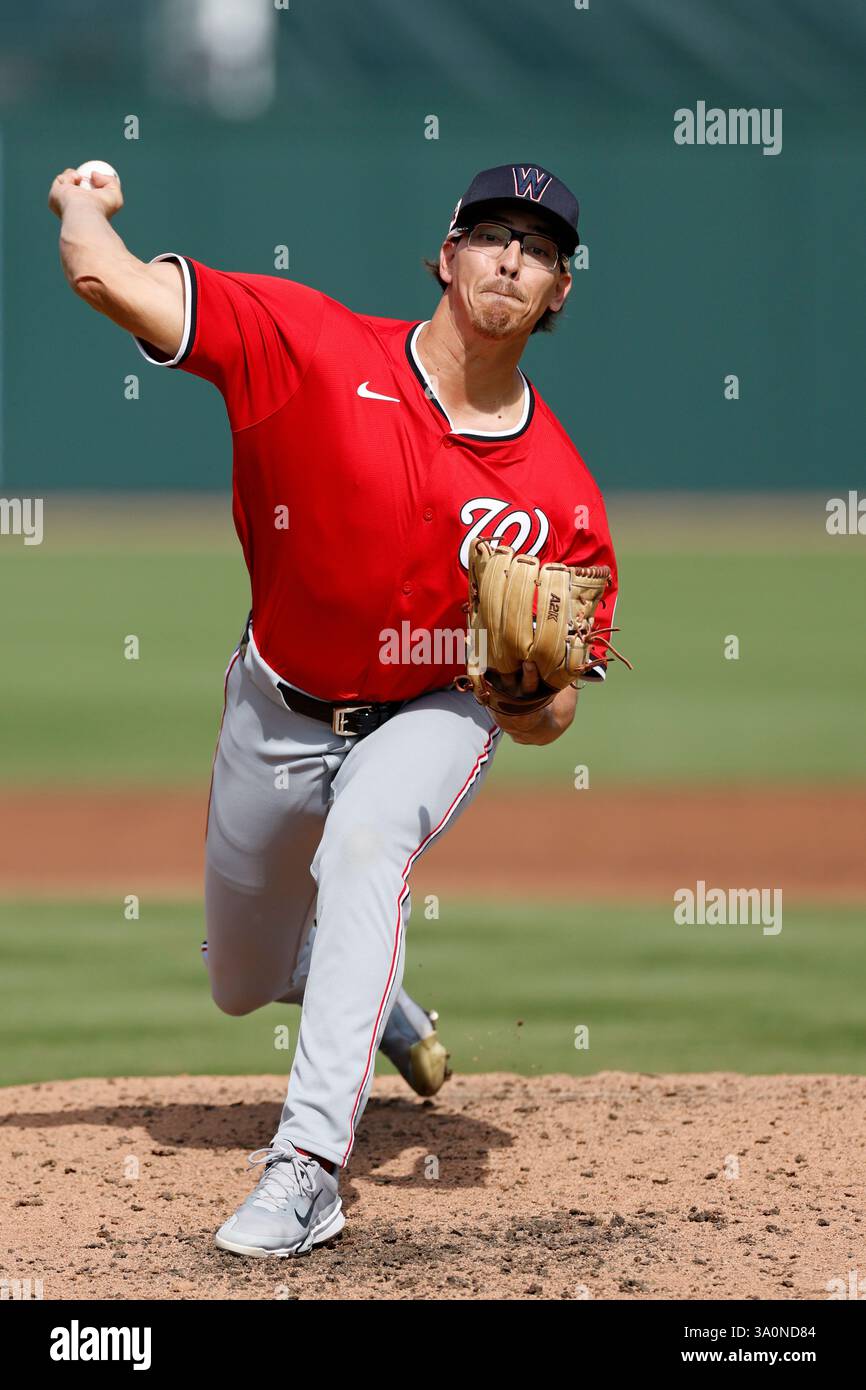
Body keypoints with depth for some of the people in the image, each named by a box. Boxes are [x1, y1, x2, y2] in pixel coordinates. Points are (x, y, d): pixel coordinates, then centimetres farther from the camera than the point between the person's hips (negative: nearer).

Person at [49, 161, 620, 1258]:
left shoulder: (561, 495, -19)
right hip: (278, 710, 2)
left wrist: (532, 681, -35)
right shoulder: (313, 349, -23)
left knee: (363, 843, -37)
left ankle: (309, 1165, -37)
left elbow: (543, 724, -13)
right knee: (243, 984, 18)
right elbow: (111, 280, -28)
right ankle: (380, 992, 57)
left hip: (434, 715, -2)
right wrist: (81, 202, -9)